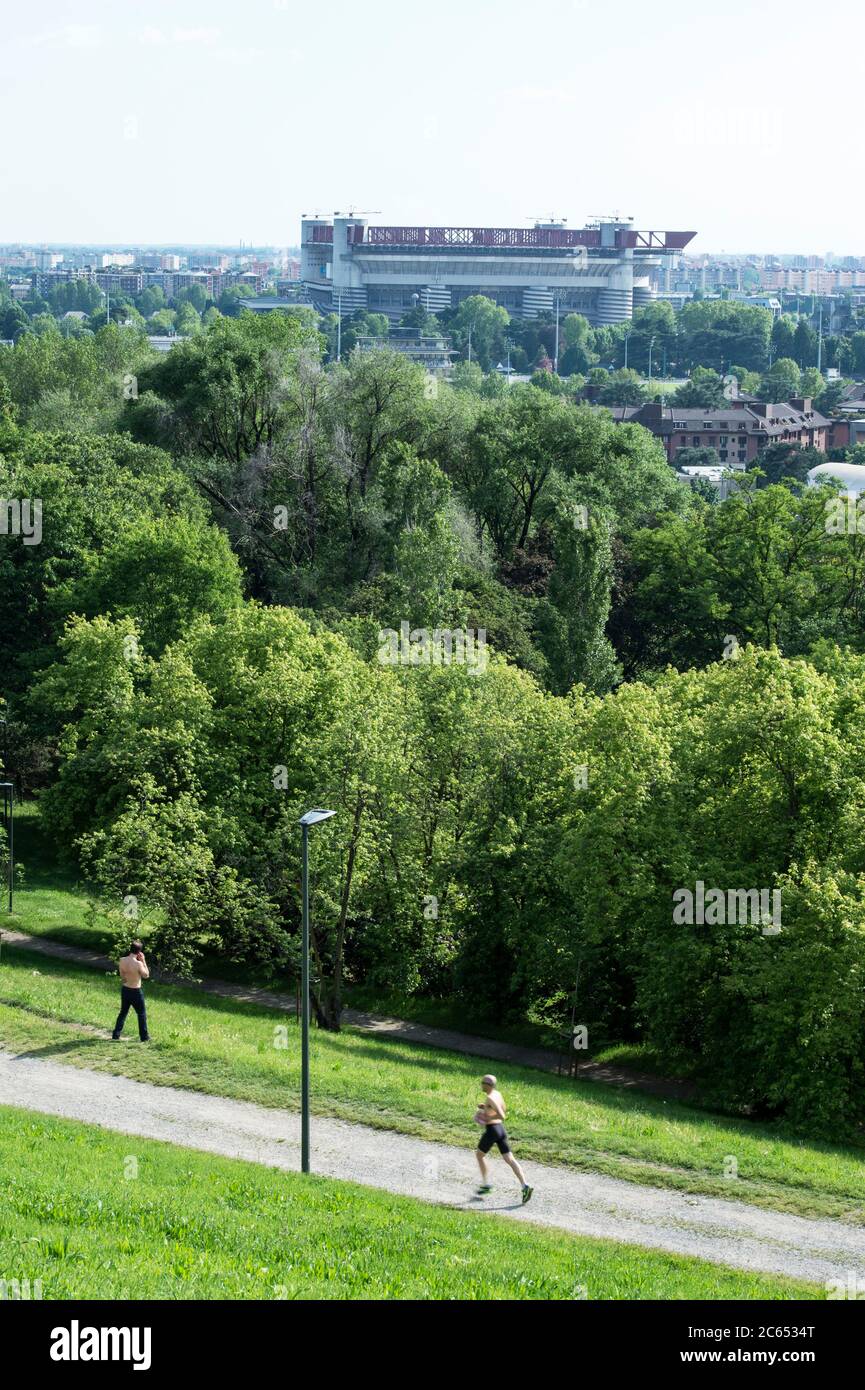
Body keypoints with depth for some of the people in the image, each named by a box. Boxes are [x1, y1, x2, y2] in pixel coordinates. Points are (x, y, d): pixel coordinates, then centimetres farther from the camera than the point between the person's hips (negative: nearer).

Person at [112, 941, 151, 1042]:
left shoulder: (122, 960, -8)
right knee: (142, 1014, 12)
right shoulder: (138, 964, -25)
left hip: (125, 989, 5)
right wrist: (143, 961, -7)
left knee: (123, 1012, 20)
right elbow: (146, 975, -8)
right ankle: (144, 1037, 18)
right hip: (136, 991, -5)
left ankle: (116, 1035, 21)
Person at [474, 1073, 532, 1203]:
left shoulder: (490, 1098, -18)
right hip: (501, 1129, 8)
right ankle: (525, 1186, -15)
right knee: (509, 1159, 0)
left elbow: (502, 1116, -25)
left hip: (491, 1130, -8)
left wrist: (487, 1118, -15)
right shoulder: (498, 1094, 10)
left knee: (479, 1154, 18)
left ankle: (486, 1184, 21)